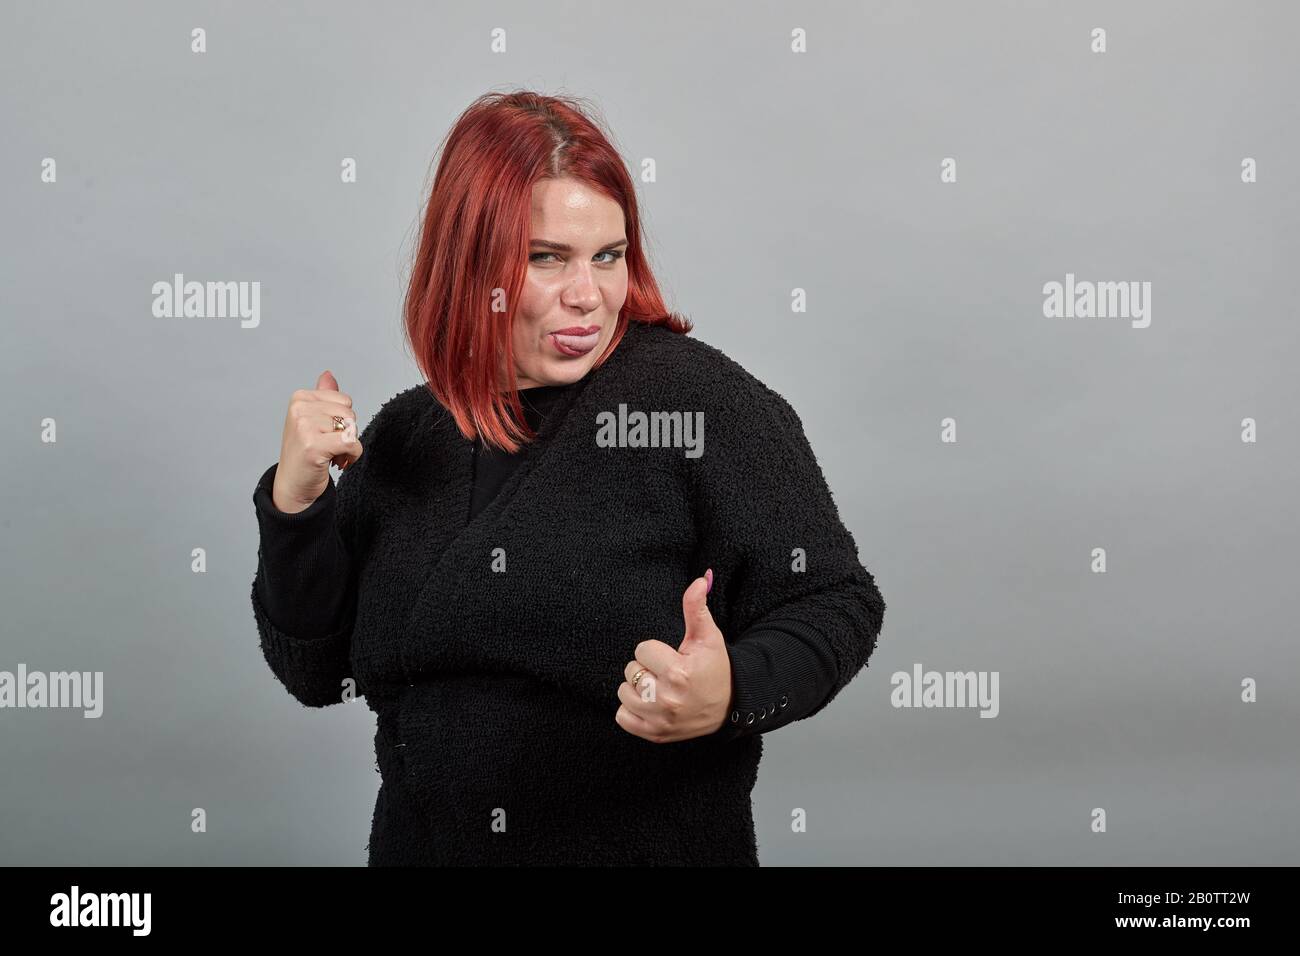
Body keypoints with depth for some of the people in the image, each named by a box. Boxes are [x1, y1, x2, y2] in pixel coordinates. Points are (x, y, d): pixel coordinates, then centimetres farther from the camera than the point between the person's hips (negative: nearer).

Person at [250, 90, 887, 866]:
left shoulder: (704, 402, -15)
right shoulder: (407, 435, 0)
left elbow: (837, 606, -13)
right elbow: (315, 671, 3)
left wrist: (733, 693, -31)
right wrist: (296, 500, -12)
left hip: (660, 844, -4)